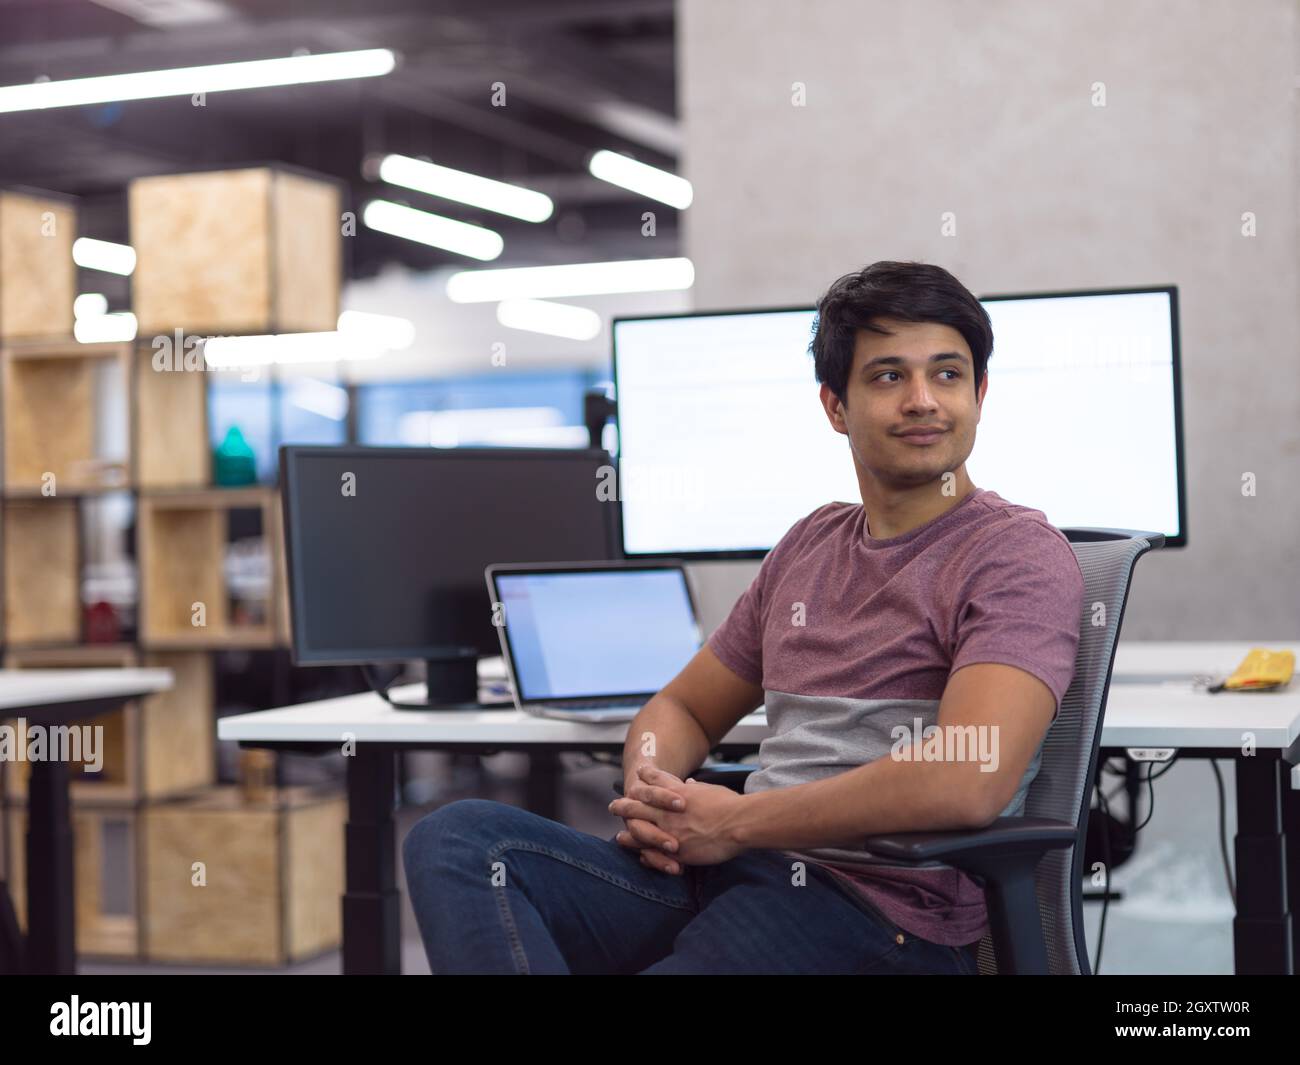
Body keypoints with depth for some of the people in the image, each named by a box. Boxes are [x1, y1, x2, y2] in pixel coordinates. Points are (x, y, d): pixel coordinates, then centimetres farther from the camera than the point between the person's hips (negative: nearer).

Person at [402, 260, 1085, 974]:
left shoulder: (1016, 553, -5)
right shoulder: (812, 543, 19)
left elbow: (965, 782, -22)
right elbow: (684, 708, 27)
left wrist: (734, 822, -12)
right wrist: (650, 791, 1)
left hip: (880, 909, -8)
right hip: (728, 873, 8)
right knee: (459, 840, -14)